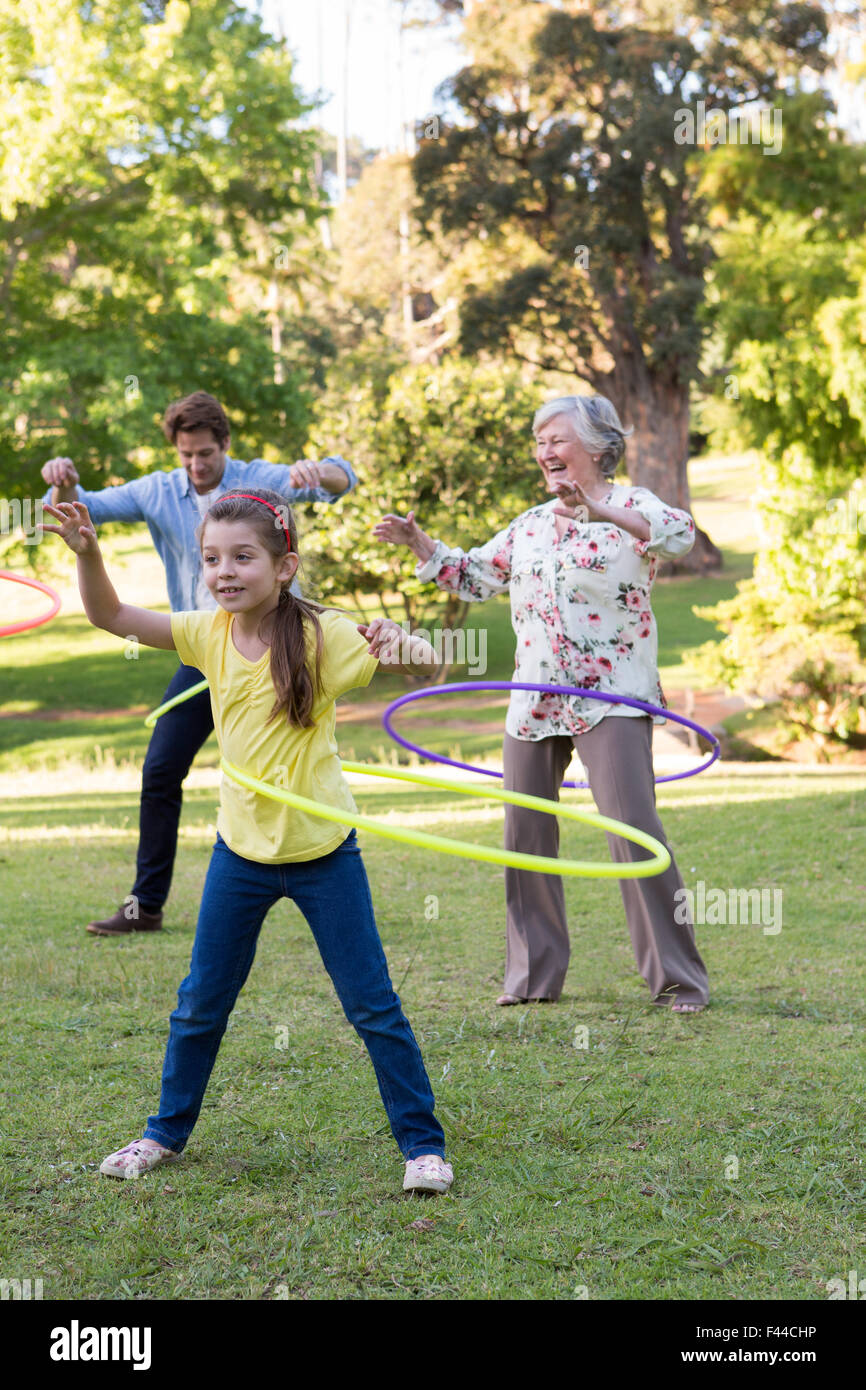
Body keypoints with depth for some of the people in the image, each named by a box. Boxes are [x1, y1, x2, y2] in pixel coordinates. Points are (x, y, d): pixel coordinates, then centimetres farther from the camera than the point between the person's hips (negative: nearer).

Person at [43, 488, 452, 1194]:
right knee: (201, 1002, 15)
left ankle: (424, 1143, 14)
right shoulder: (211, 633, -4)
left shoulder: (320, 634, -17)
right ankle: (167, 1131, 33)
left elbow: (427, 662, -20)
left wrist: (403, 643, -43)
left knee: (373, 1005, 2)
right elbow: (111, 616, 2)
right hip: (242, 850, 4)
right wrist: (87, 551, -14)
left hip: (323, 851, -4)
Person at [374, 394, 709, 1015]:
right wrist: (418, 543, 11)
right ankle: (536, 974, 20)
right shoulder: (530, 525, 16)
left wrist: (602, 511, -39)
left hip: (611, 700, -7)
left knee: (636, 832, -14)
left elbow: (681, 534, -25)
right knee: (526, 835, 7)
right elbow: (473, 576, 26)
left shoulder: (630, 507, -3)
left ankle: (679, 978, -4)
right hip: (534, 705, 7)